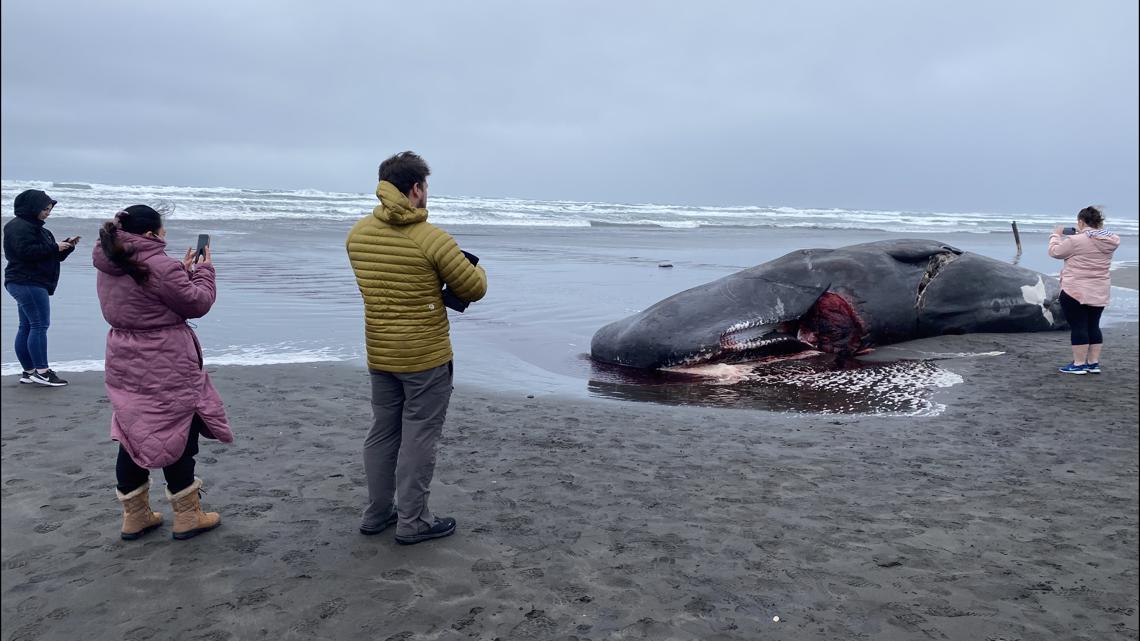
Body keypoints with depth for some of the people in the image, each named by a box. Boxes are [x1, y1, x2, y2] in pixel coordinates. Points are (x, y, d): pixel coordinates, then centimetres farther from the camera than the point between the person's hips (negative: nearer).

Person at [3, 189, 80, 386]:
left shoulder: (37, 228, 22)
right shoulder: (19, 227, -10)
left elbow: (51, 256, 23)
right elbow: (27, 251, -24)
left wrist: (66, 247, 7)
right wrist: (54, 247, -17)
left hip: (27, 284, 11)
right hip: (28, 283, -11)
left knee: (26, 327, 10)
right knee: (39, 325, -11)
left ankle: (28, 371, 13)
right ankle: (42, 371, -10)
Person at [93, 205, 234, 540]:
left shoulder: (108, 268, 6)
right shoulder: (160, 267, -20)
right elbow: (197, 303, -11)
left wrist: (183, 271, 11)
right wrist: (203, 269, 3)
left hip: (125, 367, 8)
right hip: (166, 369, -8)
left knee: (133, 437, 15)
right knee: (178, 436, 4)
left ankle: (135, 516, 25)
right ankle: (187, 517, 14)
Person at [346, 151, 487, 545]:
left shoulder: (357, 234, 0)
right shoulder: (432, 239, -18)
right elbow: (474, 289, -10)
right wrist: (477, 269, 11)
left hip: (379, 353, 6)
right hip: (426, 356, -6)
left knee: (383, 431, 18)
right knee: (419, 436, 5)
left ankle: (376, 513, 29)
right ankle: (412, 522, 15)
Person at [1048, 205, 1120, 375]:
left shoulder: (1076, 241, -18)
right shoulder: (1109, 241, 4)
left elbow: (1055, 252, -6)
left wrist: (1056, 235, 9)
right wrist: (1081, 234, 22)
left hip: (1075, 292, -7)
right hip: (1100, 293, 7)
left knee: (1078, 326, -2)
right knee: (1093, 326, 13)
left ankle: (1079, 364, 0)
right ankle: (1093, 363, 18)